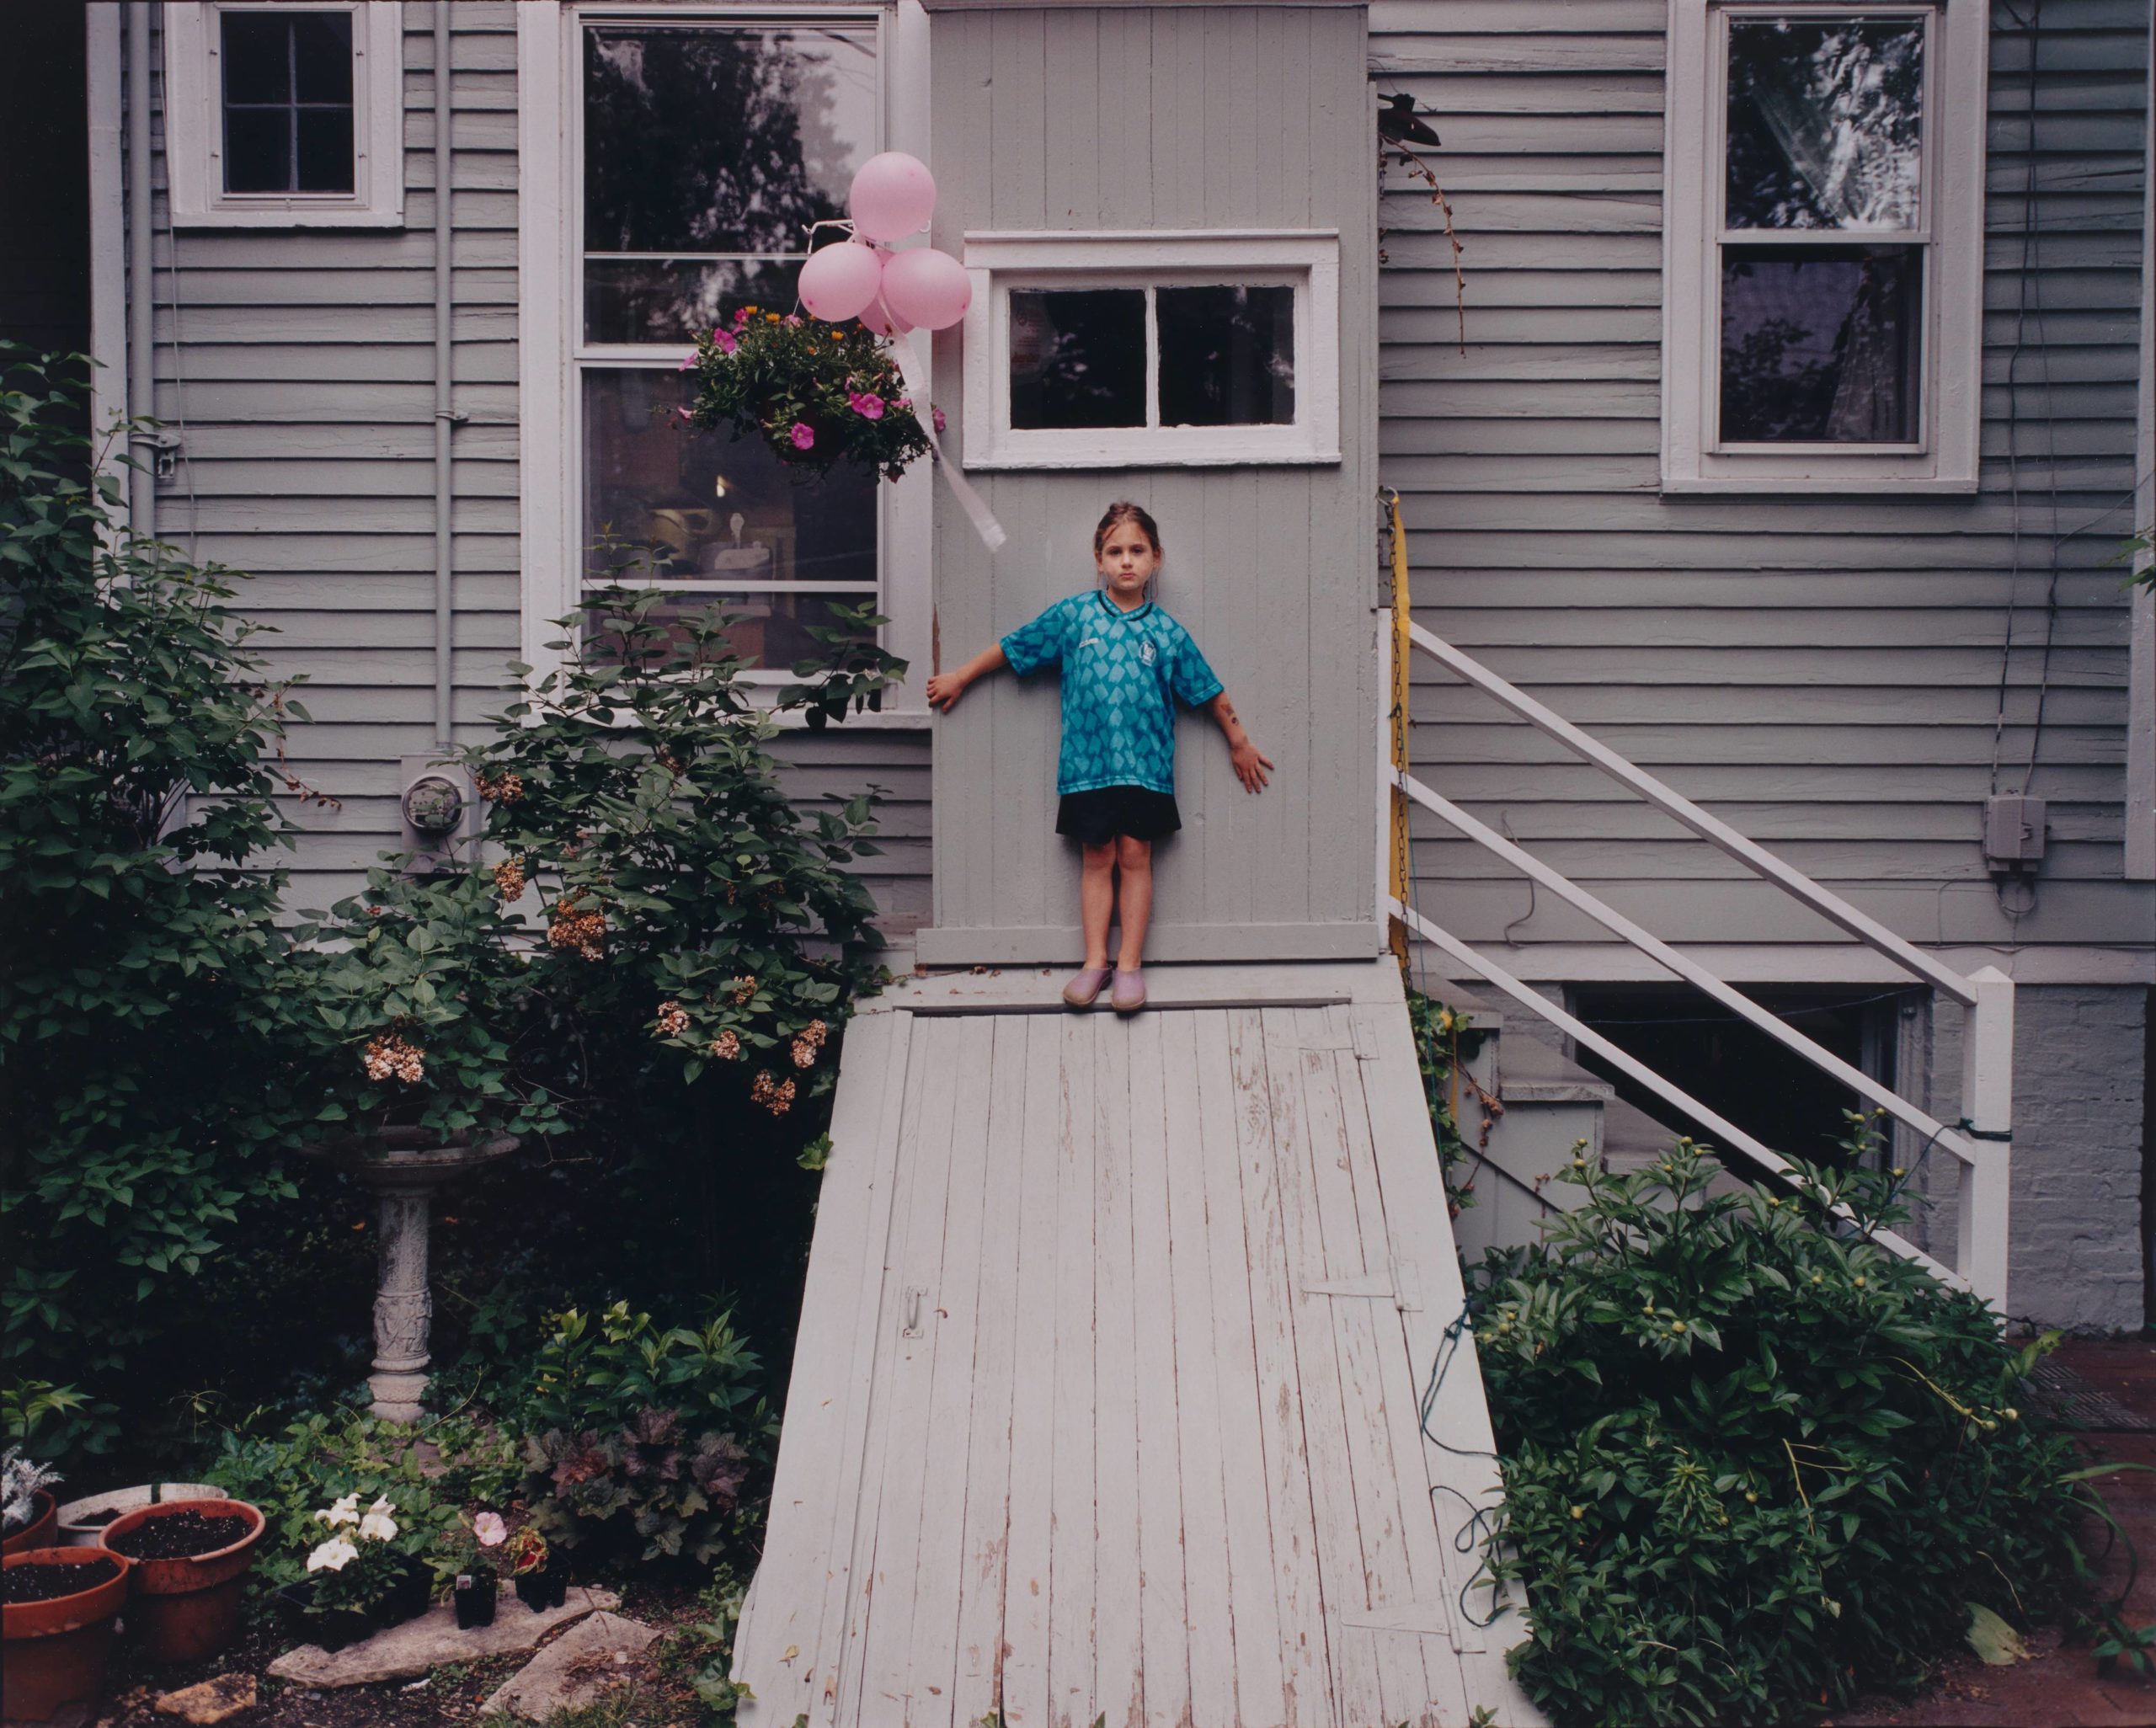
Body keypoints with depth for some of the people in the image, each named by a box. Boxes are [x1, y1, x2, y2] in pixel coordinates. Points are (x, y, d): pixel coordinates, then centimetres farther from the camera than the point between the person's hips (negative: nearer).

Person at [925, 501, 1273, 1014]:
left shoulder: (1166, 631, 0)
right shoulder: (1073, 615, 0)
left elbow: (1209, 692, 10)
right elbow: (1011, 648, 9)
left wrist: (1239, 742, 17)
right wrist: (960, 679, 15)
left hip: (1146, 764, 0)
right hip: (1087, 761, 0)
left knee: (1134, 858, 3)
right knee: (1097, 859, 6)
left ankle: (1130, 963, 11)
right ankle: (1095, 961, 13)